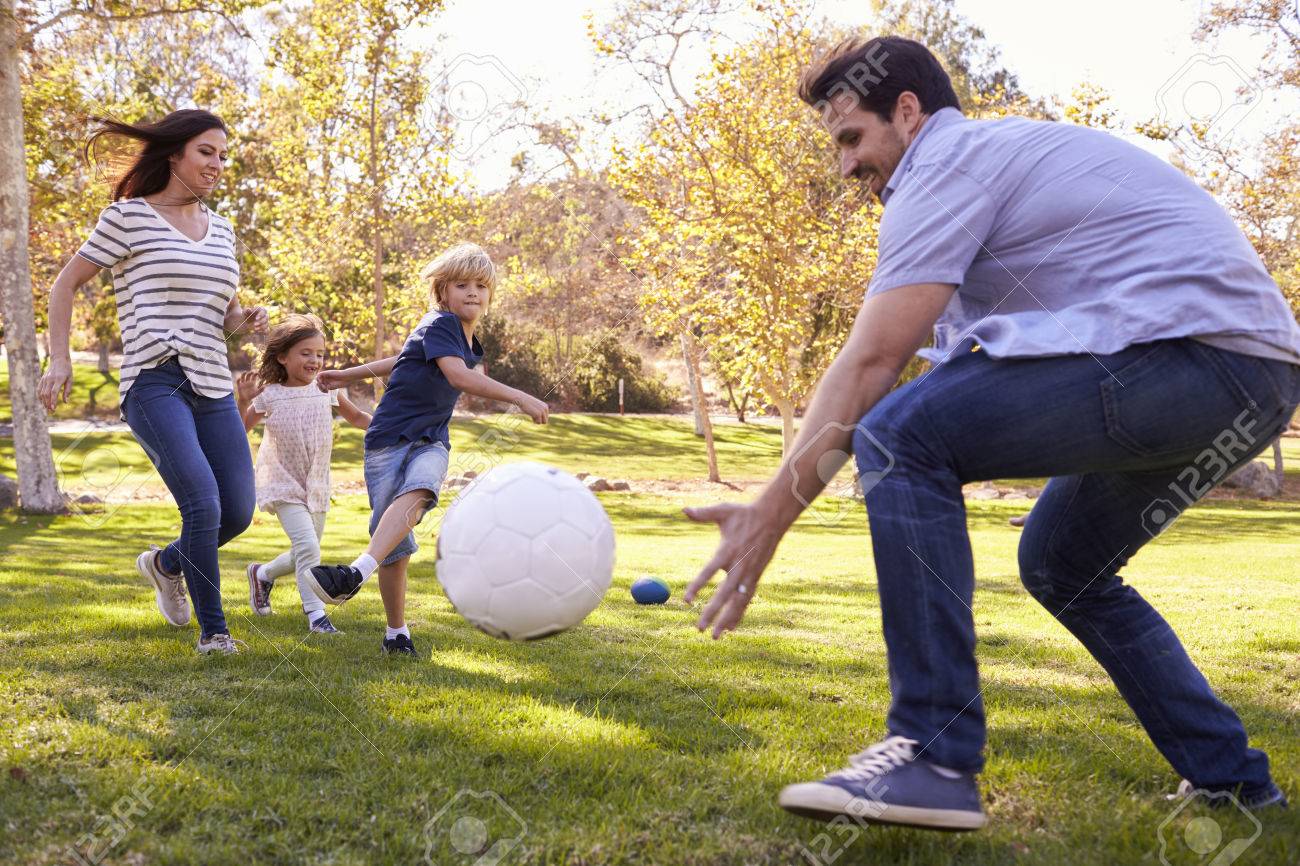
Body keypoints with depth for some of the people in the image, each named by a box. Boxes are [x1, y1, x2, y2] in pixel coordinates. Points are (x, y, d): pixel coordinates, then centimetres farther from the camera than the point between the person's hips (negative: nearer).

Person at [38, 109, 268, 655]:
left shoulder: (221, 230, 18)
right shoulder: (129, 216, 1)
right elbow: (66, 284, 6)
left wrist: (247, 321, 4)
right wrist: (59, 358, -2)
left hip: (213, 386, 6)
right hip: (154, 383, -6)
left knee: (238, 513, 3)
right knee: (203, 503, -21)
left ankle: (166, 563, 34)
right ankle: (212, 630, -5)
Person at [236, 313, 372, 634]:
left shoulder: (327, 389, -2)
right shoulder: (269, 396, -10)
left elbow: (356, 417, 12)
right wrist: (243, 401, -21)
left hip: (316, 487, 5)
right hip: (283, 484, -4)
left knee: (304, 554, 14)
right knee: (307, 545, -21)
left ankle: (262, 574, 42)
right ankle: (315, 613, -10)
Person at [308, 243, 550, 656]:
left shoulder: (470, 344, 15)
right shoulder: (439, 324, -9)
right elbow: (458, 376, -26)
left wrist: (350, 374, 33)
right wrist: (520, 398, -29)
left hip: (430, 442, 5)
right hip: (390, 438, -4)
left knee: (417, 493, -32)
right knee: (396, 548, -4)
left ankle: (357, 572, -48)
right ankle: (396, 633, 13)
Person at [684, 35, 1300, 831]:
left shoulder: (950, 163, -2)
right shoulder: (1008, 152, 28)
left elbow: (871, 362, -11)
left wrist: (769, 517, -9)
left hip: (1188, 341, -10)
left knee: (899, 435, -15)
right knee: (1061, 564, 24)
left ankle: (937, 759, -16)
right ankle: (1234, 783, 25)